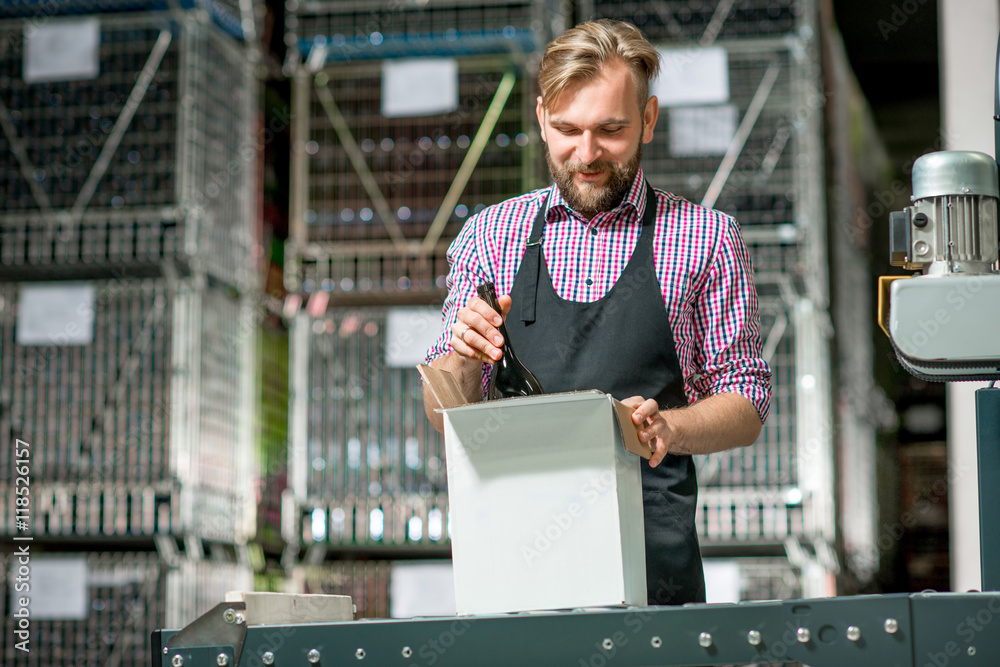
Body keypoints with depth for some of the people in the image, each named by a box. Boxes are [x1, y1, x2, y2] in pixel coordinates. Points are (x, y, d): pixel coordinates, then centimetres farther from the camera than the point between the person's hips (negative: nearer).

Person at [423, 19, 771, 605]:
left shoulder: (707, 238, 7)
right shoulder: (489, 235, 13)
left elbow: (747, 409, 7)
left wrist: (669, 426, -13)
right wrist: (462, 357, -9)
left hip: (651, 551, -1)